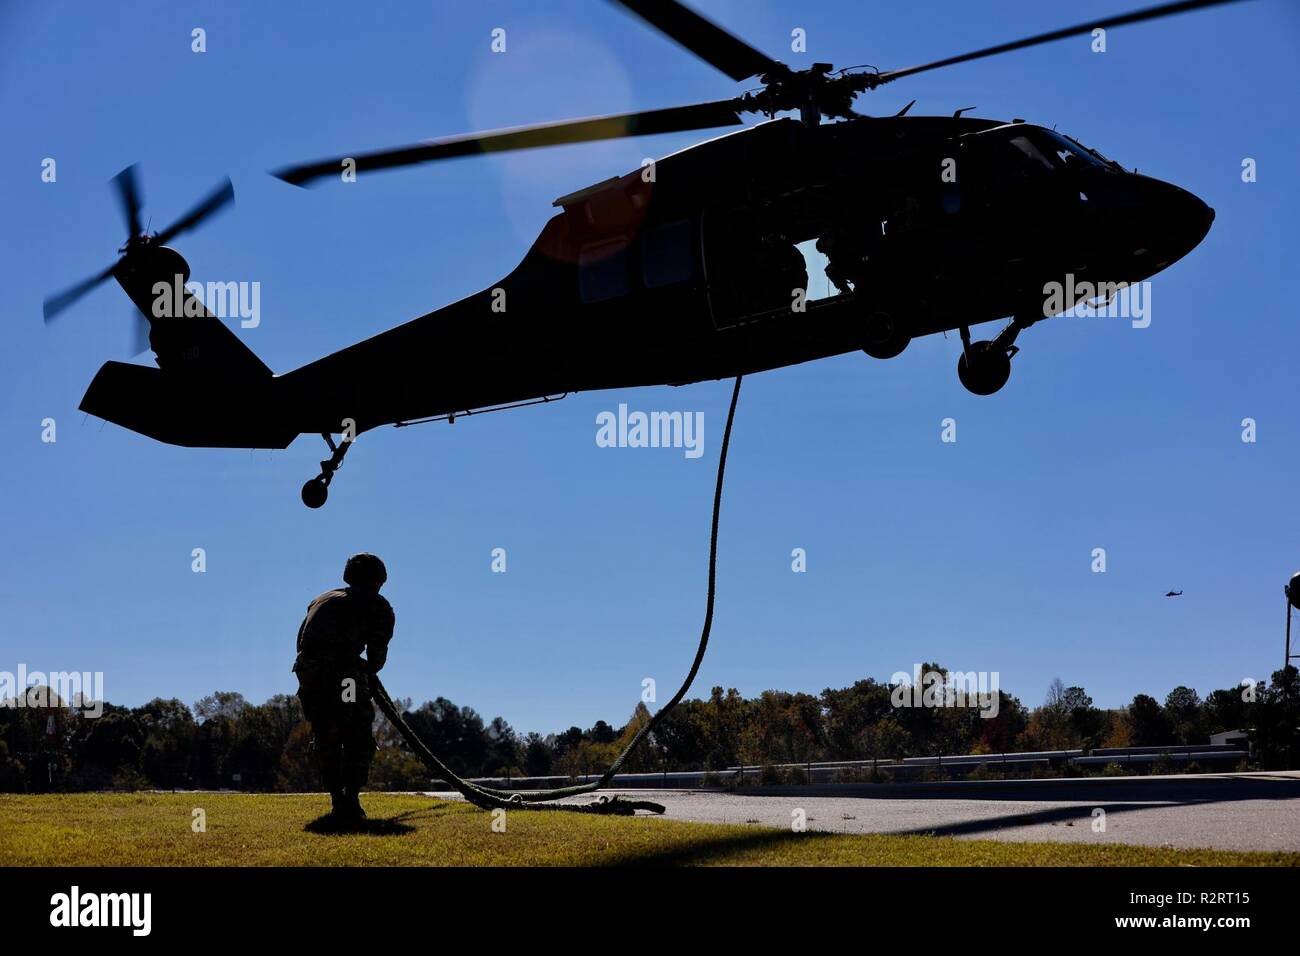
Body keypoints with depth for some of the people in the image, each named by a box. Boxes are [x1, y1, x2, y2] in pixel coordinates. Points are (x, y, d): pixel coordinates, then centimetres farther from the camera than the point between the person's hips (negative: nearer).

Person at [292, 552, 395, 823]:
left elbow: (302, 640, 23)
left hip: (308, 669, 5)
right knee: (358, 737, 3)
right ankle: (350, 799, -9)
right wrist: (367, 671, 28)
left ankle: (337, 800, 22)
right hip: (344, 670, -5)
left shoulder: (322, 599, 32)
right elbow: (377, 654, 8)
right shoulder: (378, 606, 18)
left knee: (324, 736, 19)